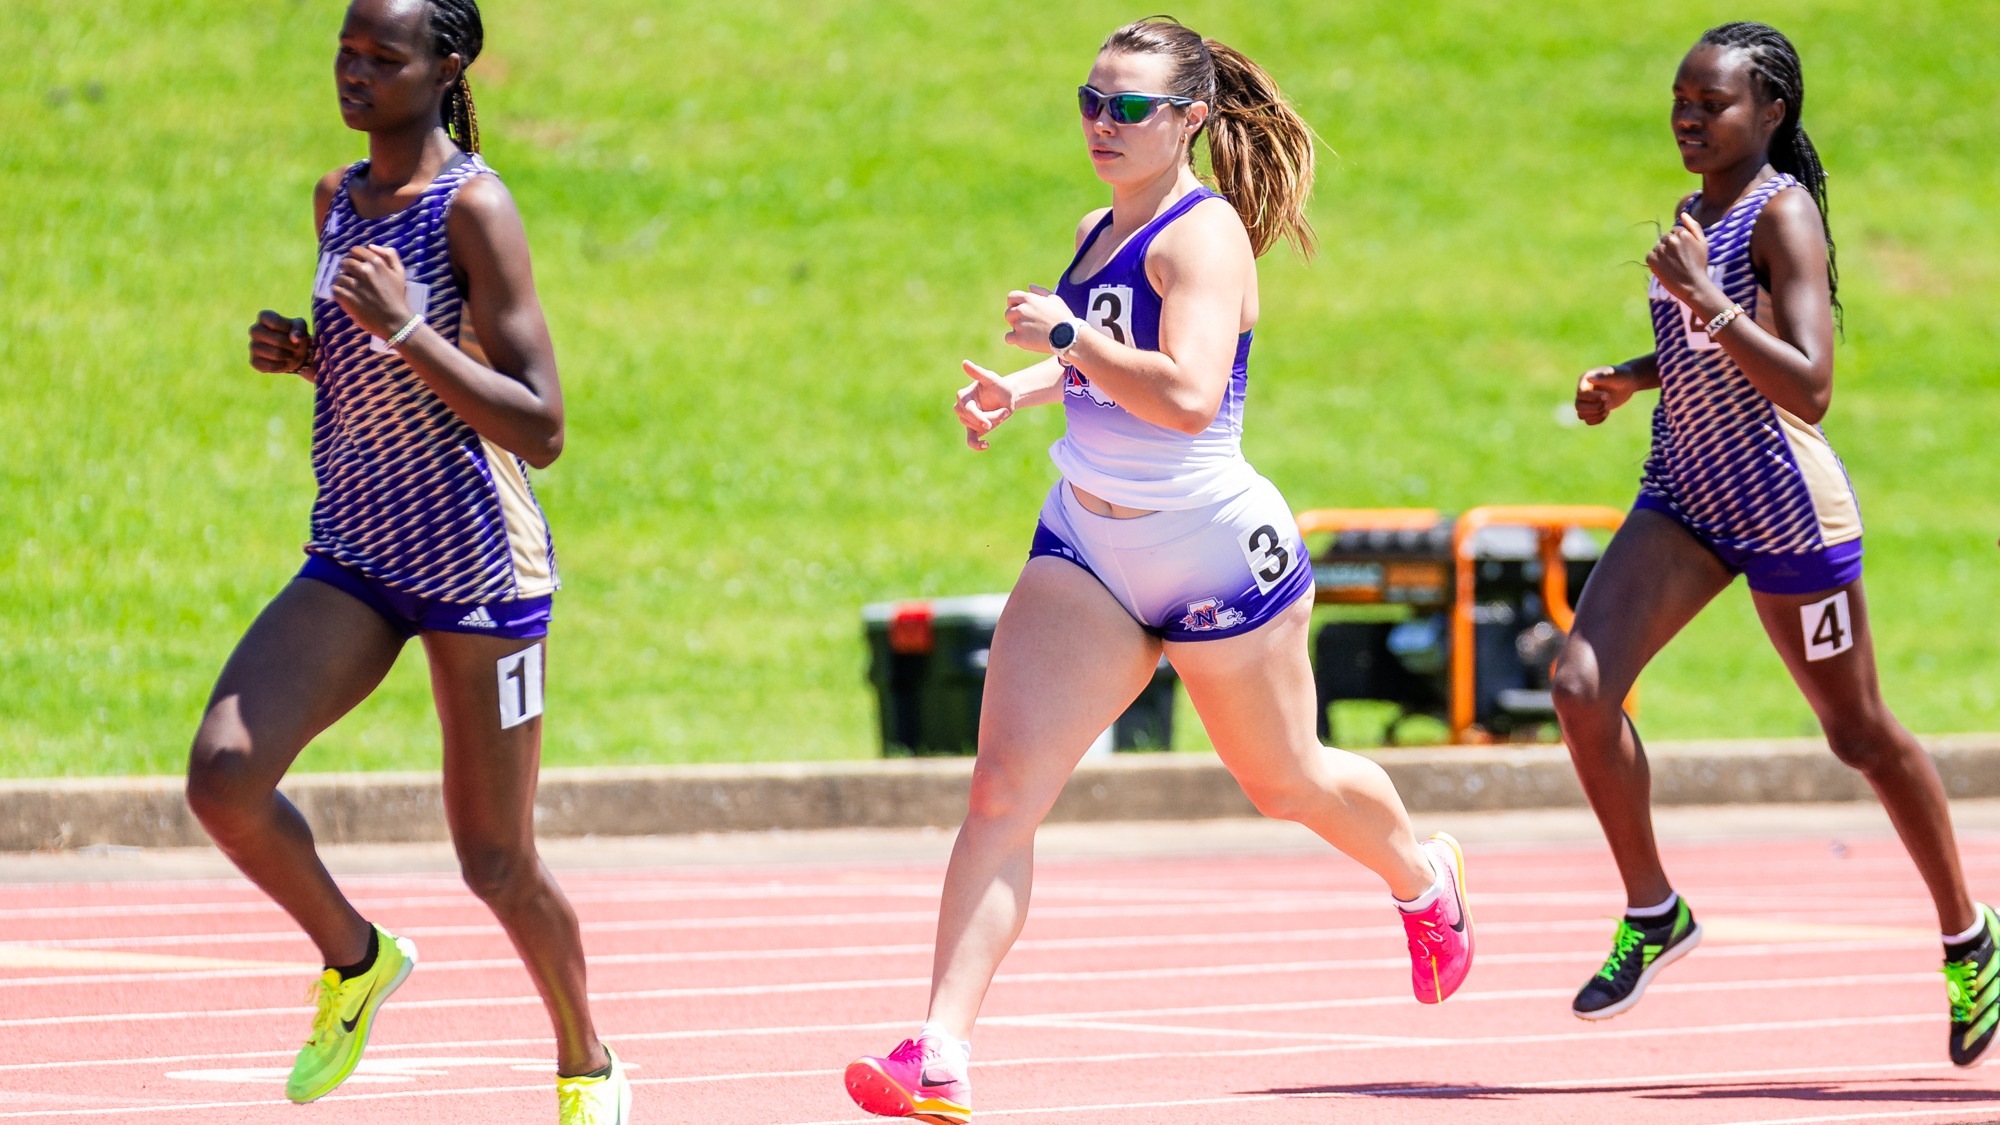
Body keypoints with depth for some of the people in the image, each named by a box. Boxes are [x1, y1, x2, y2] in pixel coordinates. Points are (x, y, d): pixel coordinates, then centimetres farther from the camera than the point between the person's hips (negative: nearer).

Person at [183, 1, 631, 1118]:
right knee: (224, 776, -16)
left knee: (496, 863, 4)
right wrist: (300, 352, 2)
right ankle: (356, 958, 11)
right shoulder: (340, 199, 8)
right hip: (356, 559, 6)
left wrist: (402, 327, -27)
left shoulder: (473, 207, -15)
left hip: (478, 561, -6)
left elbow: (540, 427, -19)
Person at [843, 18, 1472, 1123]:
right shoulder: (1100, 232, 7)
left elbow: (1189, 396, -33)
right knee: (1002, 787, -12)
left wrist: (1067, 332, -26)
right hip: (1084, 546, 6)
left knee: (1286, 783, 16)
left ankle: (1424, 878, 50)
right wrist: (1018, 392, 11)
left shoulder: (1203, 235, -18)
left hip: (1213, 552, -6)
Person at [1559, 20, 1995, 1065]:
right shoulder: (1698, 210, 8)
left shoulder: (1783, 214, -16)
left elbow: (1809, 389, -26)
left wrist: (1707, 301, -33)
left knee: (1860, 734, 8)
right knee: (1580, 683, -13)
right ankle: (1652, 911, 3)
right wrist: (1626, 379, 8)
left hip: (1786, 509, -7)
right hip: (1684, 498, 7)